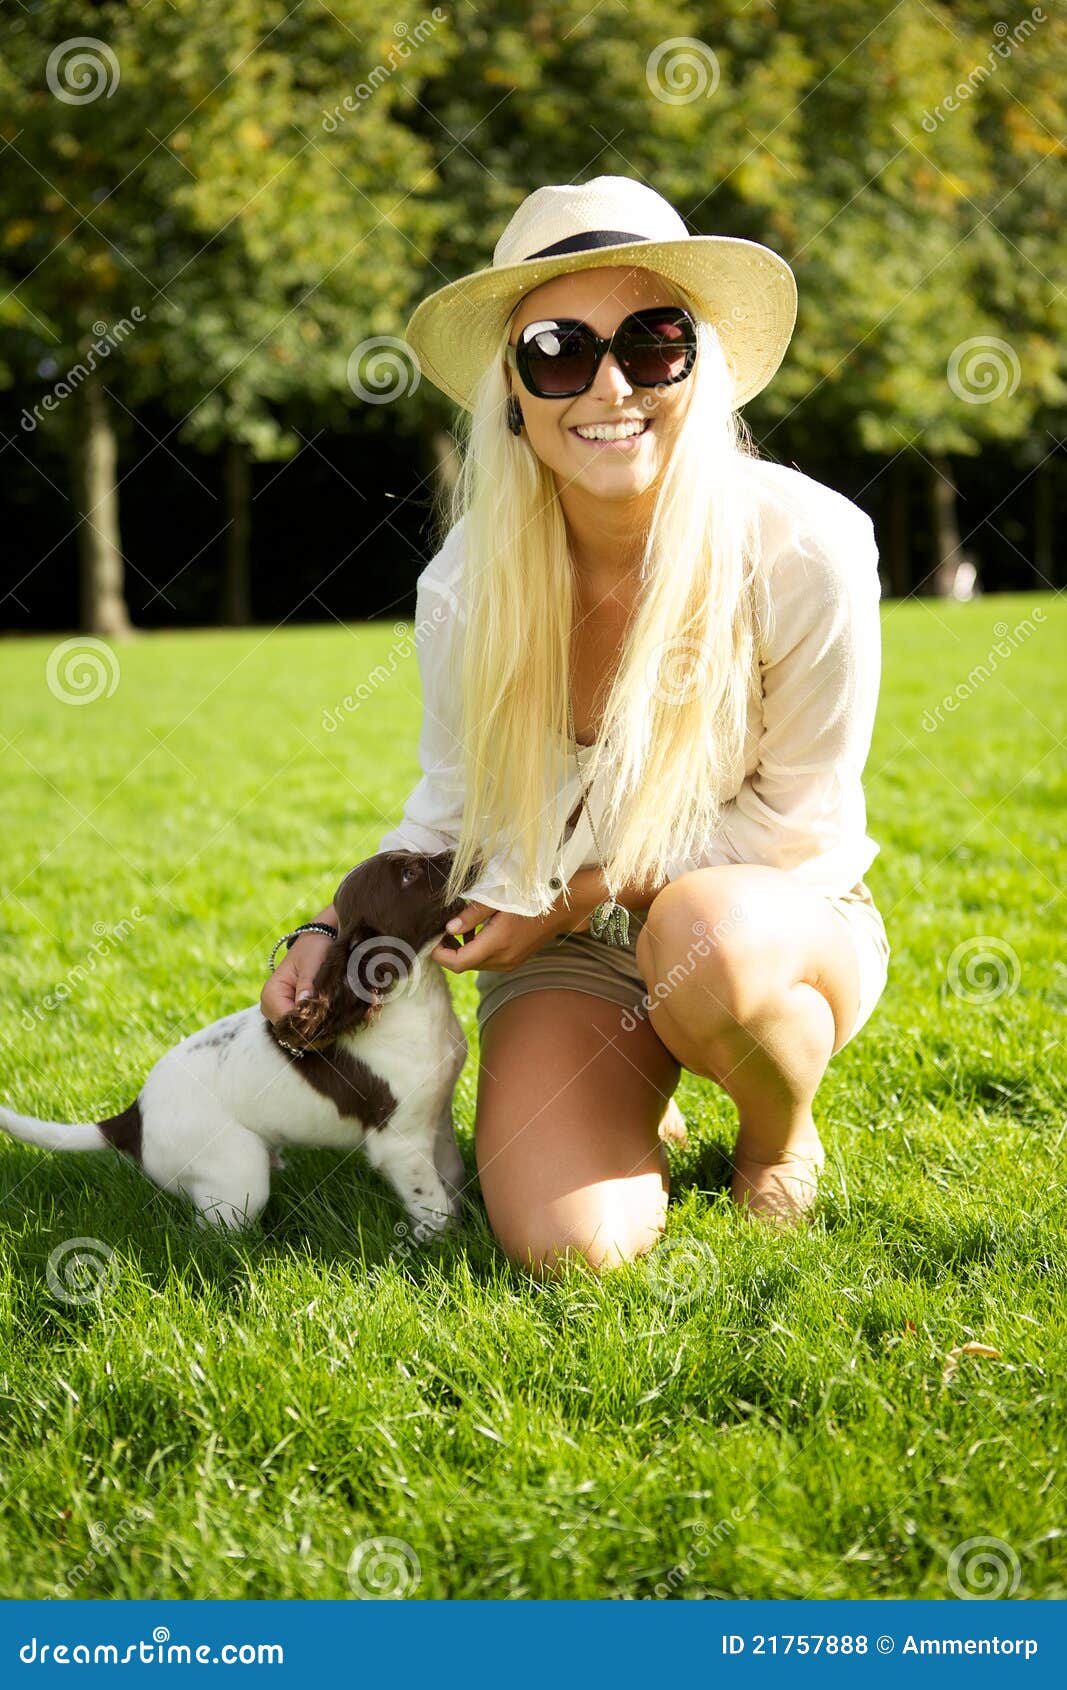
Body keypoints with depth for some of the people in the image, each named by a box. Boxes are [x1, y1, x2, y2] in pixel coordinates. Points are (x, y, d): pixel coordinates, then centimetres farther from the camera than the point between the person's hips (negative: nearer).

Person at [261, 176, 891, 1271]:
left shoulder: (803, 546, -22)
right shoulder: (469, 578, -13)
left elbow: (800, 814, -12)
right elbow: (455, 799, 3)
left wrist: (582, 887, -18)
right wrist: (339, 930, -14)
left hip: (778, 909, -1)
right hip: (567, 944, 2)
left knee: (709, 941, -39)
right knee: (569, 1248, -21)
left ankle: (779, 1133, -2)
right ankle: (634, 1098, 17)